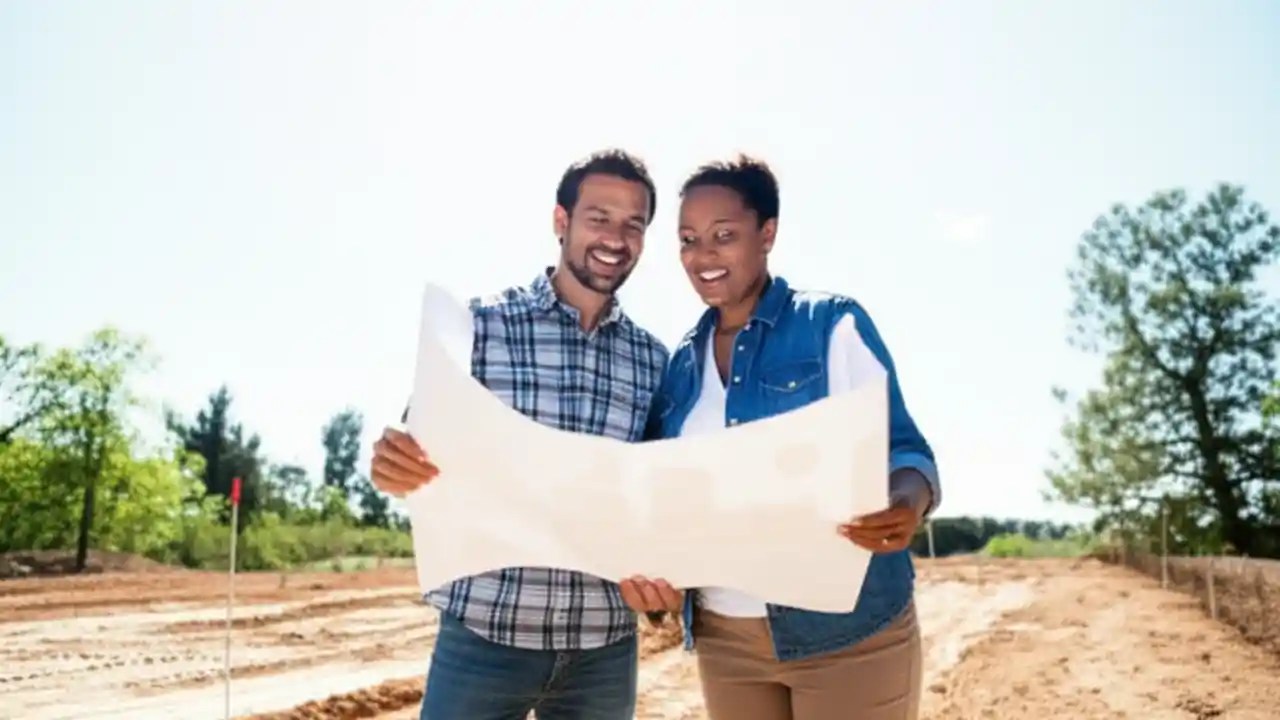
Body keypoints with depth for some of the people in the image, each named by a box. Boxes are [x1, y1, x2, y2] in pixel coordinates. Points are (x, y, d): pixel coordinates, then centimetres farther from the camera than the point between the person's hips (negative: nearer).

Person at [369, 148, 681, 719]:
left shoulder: (655, 361, 5)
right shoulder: (478, 324, -2)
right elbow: (417, 450, -2)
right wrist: (394, 465, -25)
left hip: (605, 645, 3)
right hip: (484, 634, -2)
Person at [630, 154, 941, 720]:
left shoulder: (834, 324, -5)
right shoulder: (679, 363, 8)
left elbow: (900, 447, -8)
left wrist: (906, 505, -29)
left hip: (845, 629, -4)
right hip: (723, 636, 5)